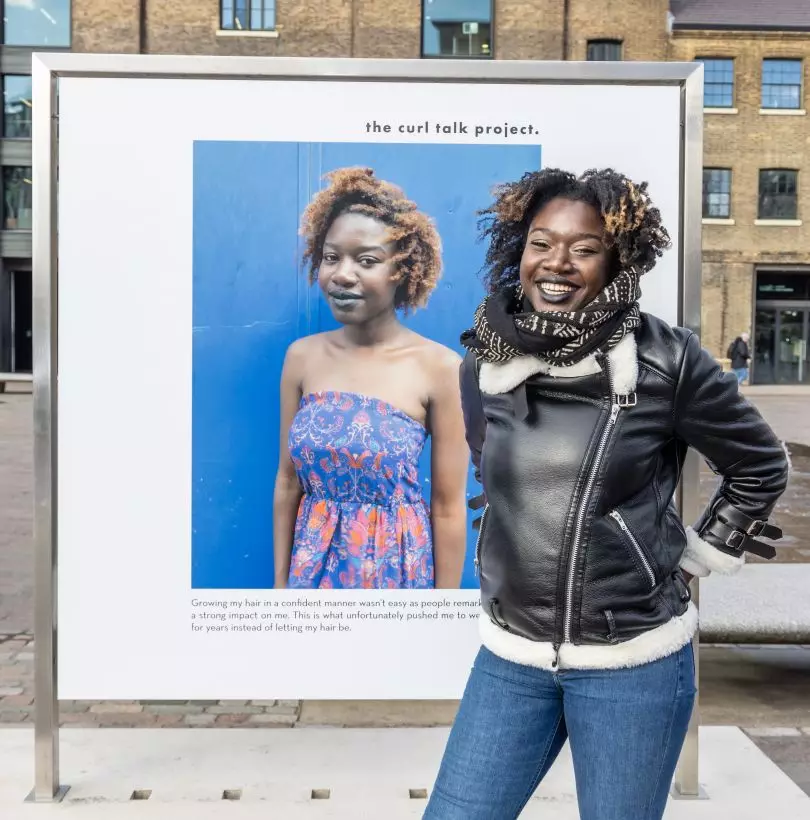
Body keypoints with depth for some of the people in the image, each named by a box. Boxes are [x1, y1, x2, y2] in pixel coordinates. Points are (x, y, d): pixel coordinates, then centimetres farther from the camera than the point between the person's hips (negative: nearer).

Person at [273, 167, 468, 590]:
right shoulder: (301, 357, -4)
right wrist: (281, 581, 6)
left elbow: (449, 508, -10)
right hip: (314, 564, 3)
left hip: (396, 566, -3)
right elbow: (287, 482, 3)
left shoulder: (440, 366, -14)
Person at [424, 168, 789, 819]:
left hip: (634, 661, -3)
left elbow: (761, 467, 2)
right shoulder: (482, 363, 0)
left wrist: (693, 562, 2)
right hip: (510, 656, 4)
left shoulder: (667, 360, -12)